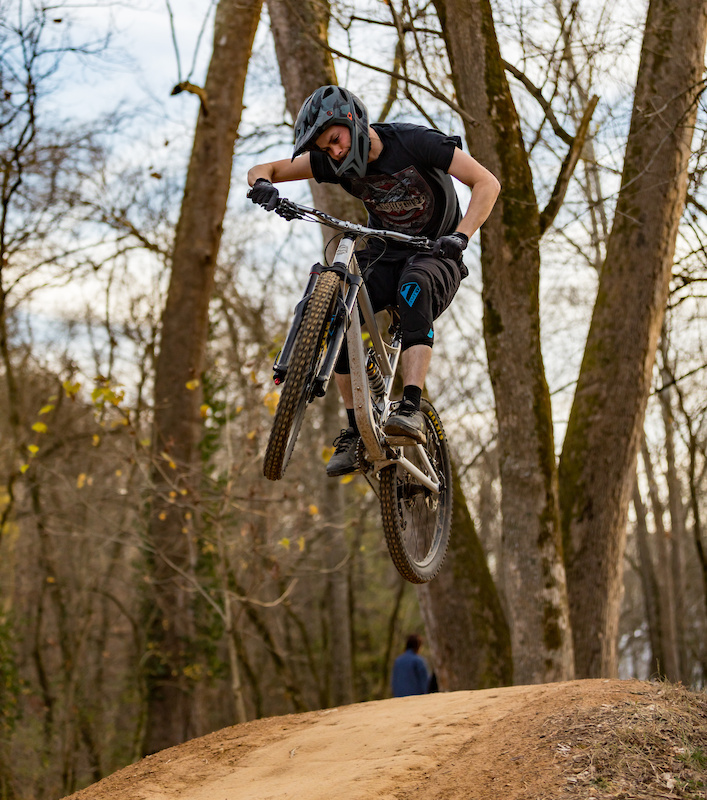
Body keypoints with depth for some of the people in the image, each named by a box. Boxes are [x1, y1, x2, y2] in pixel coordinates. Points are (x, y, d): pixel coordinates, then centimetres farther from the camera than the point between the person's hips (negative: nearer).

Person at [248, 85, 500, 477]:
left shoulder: (415, 142, -20)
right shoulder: (331, 161, -8)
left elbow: (487, 183, -22)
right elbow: (261, 170, -5)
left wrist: (460, 235, -36)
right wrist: (262, 184, -30)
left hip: (434, 254, -4)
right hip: (384, 254, 4)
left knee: (414, 287, -38)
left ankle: (411, 409, -46)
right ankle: (355, 433, -16)